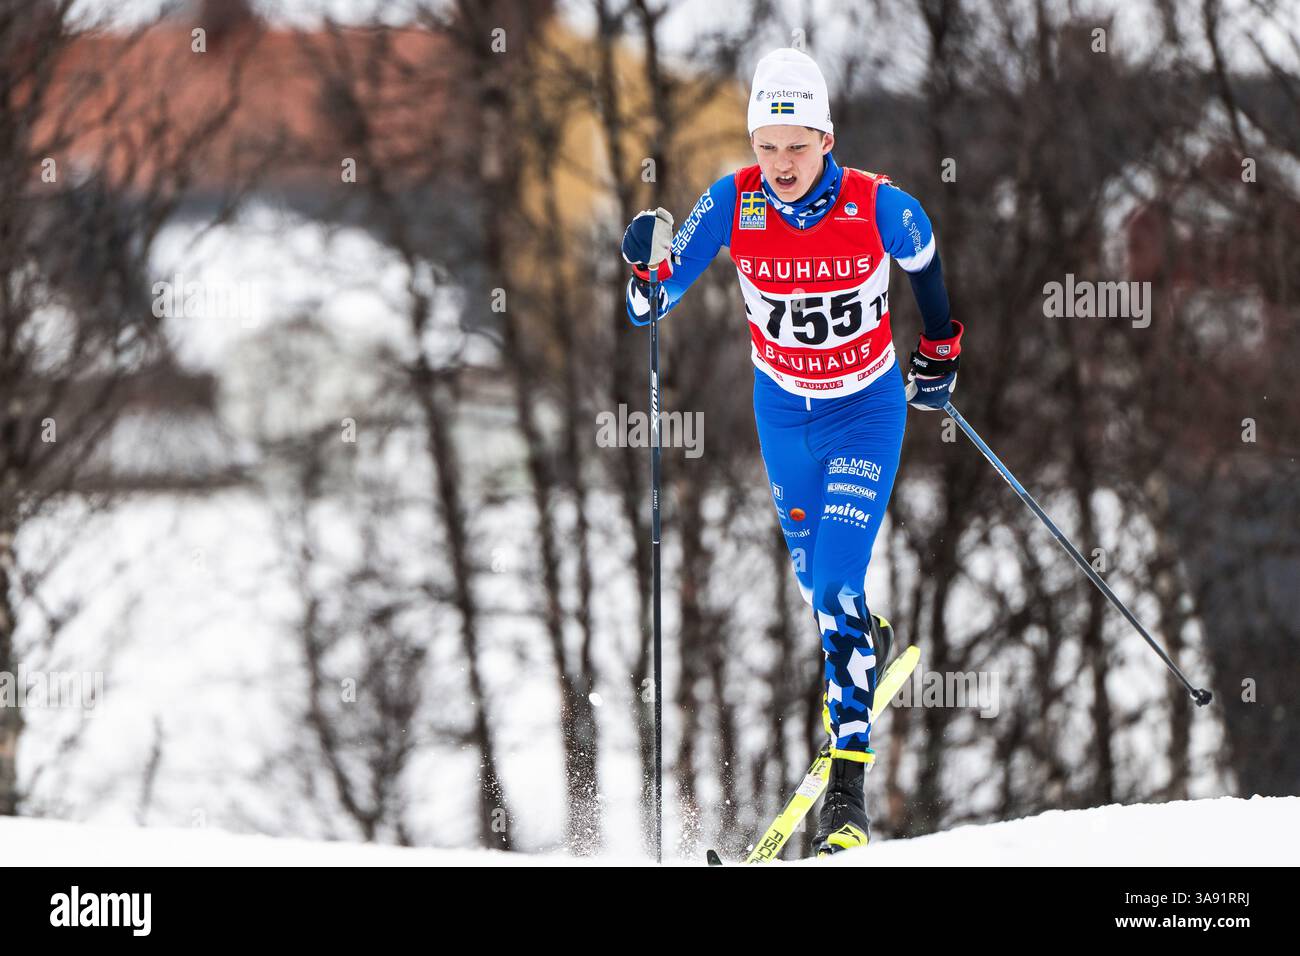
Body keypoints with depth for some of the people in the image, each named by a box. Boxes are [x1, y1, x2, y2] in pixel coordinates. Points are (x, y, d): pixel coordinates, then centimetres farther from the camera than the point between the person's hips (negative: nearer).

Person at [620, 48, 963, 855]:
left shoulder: (879, 206, -24)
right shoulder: (734, 203, -20)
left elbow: (924, 260, 1)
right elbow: (654, 303, -15)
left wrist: (940, 351, 12)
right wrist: (650, 271, -38)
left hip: (868, 411, -3)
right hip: (782, 411, 3)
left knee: (837, 588, -17)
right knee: (815, 579, 21)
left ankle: (848, 779, -17)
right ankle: (864, 641, 55)